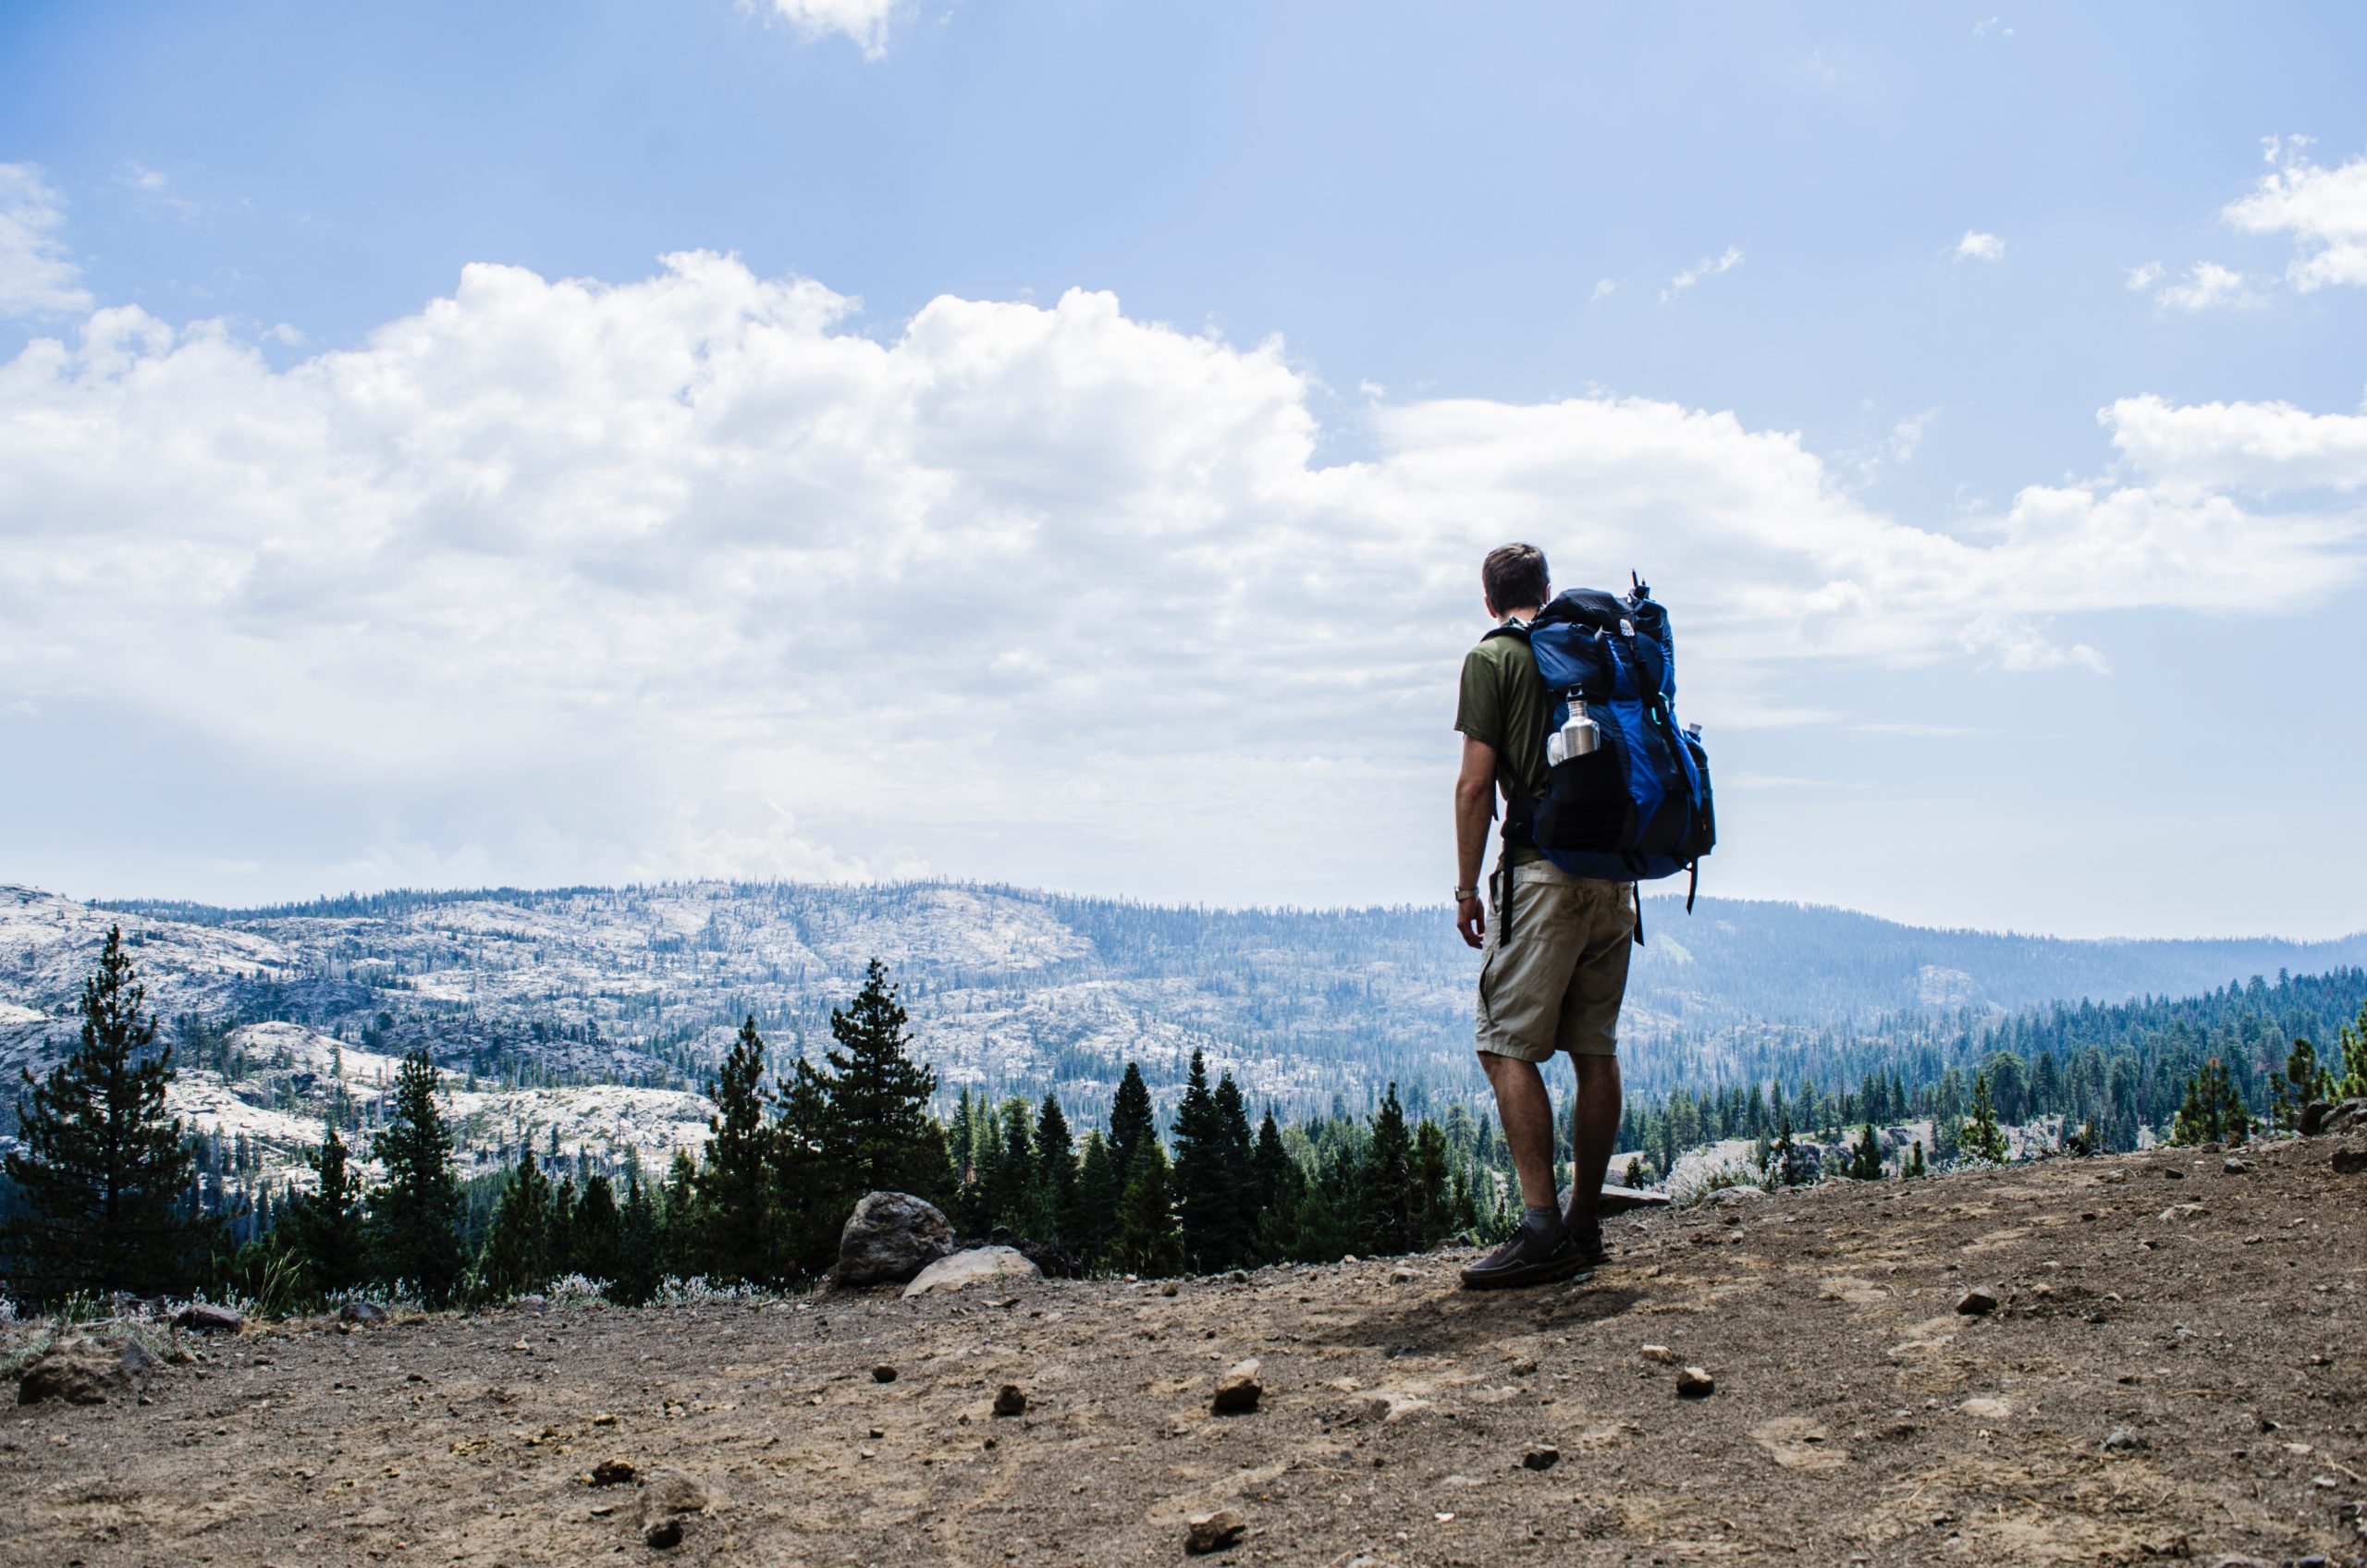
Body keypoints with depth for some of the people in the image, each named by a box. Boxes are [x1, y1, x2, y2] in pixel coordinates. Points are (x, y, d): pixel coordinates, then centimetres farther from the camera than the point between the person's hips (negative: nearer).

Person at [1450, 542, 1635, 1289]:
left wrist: (1467, 888, -2)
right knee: (1595, 1050, 10)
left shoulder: (1492, 658, -1)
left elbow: (1476, 784, -8)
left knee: (1508, 1046, -6)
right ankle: (1584, 1225, 15)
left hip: (1543, 869, -7)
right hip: (1614, 872, 7)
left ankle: (1542, 1229, -14)